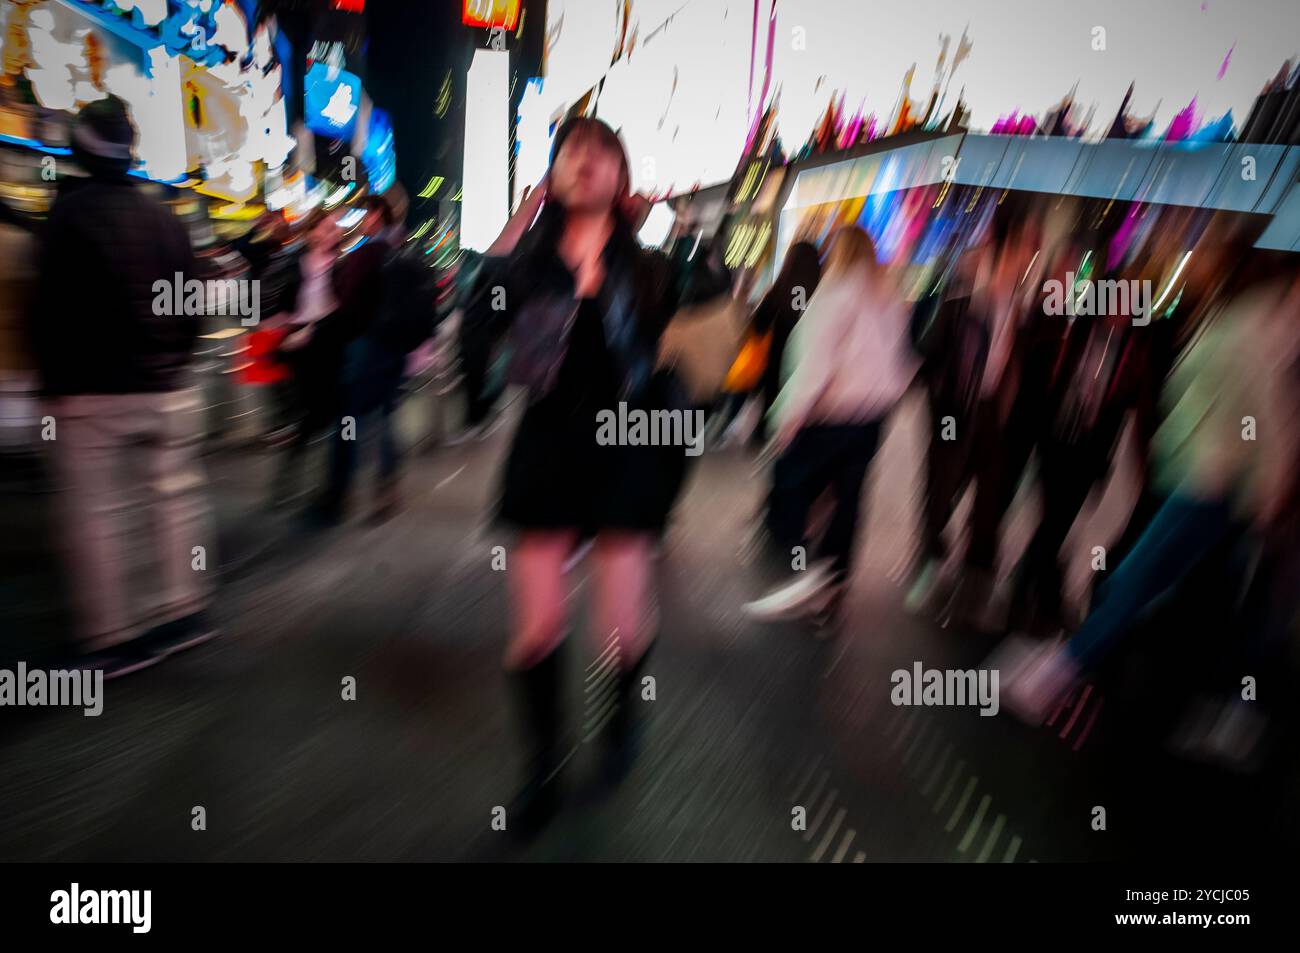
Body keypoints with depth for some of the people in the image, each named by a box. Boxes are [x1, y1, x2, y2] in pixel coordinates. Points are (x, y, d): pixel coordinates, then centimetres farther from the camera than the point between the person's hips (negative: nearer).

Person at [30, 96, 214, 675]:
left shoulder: (70, 211, -10)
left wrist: (54, 382, -1)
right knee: (175, 497, 12)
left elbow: (51, 308, -11)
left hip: (92, 392, -6)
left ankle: (113, 639, 2)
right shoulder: (166, 218, 9)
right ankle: (183, 610, 20)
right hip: (167, 389, 6)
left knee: (97, 515, -1)